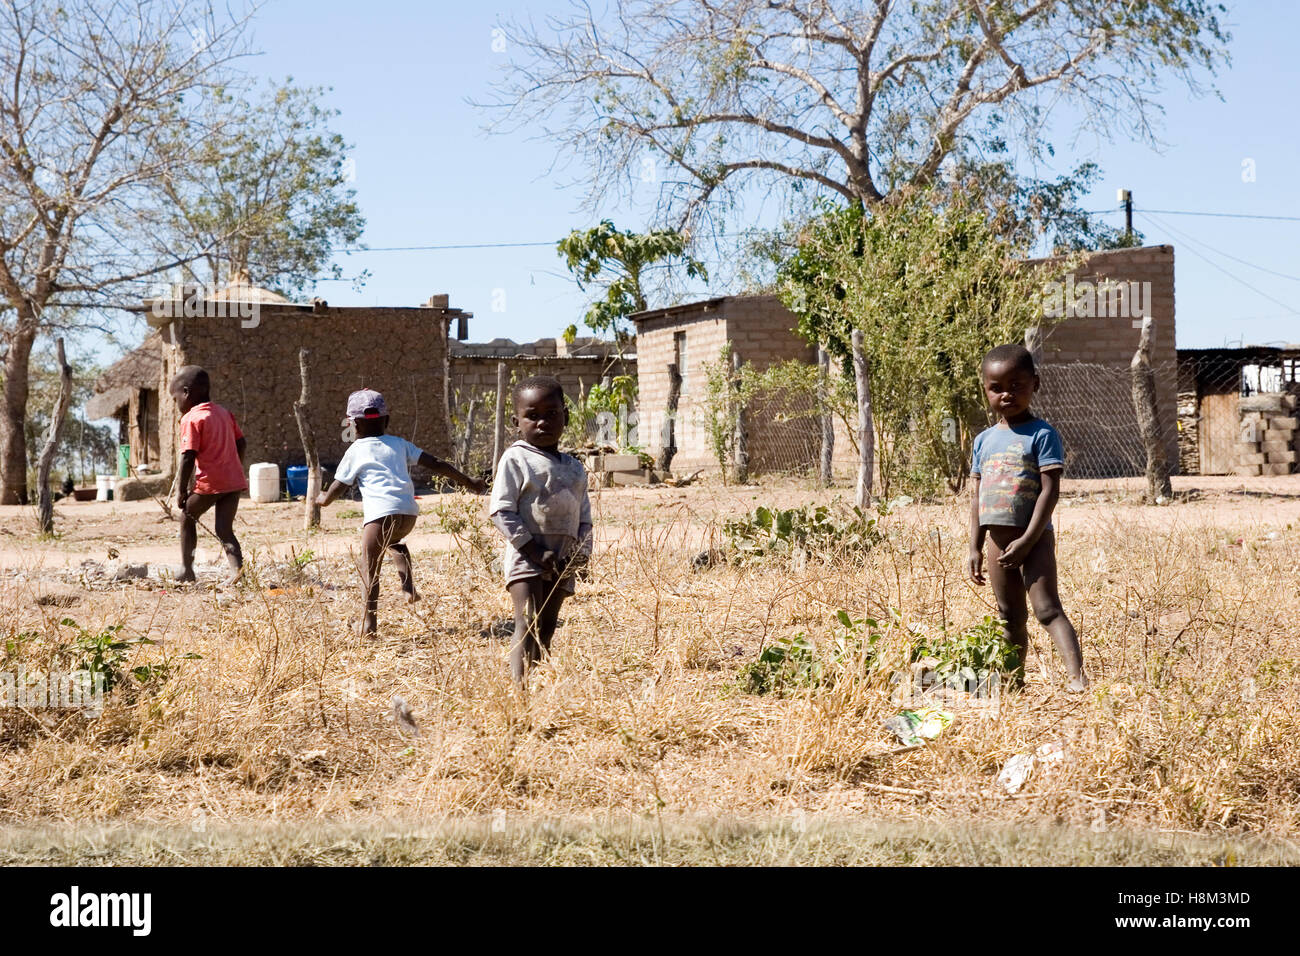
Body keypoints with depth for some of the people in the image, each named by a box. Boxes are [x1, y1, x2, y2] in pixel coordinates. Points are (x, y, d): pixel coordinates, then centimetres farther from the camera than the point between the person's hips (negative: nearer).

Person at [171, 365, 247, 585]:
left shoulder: (191, 419, -8)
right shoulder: (224, 413, 15)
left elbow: (188, 457, -14)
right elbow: (240, 443, 19)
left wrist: (182, 490, -9)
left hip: (210, 483, -6)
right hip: (234, 480, 6)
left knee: (187, 518, 16)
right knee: (224, 529, 7)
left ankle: (186, 569, 16)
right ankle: (236, 568, -16)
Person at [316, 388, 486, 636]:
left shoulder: (355, 451, 13)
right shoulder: (398, 444, 23)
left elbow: (333, 493, 15)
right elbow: (436, 464, 19)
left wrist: (322, 498, 38)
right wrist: (469, 483, 25)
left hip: (379, 513, -5)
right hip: (409, 513, 5)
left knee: (369, 566, 2)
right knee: (393, 541, 35)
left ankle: (369, 622, -6)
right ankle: (408, 584, 14)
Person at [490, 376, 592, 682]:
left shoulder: (575, 468, 15)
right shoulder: (516, 459, -4)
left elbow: (584, 518, 18)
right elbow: (501, 511, -10)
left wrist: (581, 554, -2)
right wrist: (536, 552, -16)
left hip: (562, 564, 6)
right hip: (527, 557, -6)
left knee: (546, 632, 9)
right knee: (528, 625, -19)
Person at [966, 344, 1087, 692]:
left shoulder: (1042, 435, -7)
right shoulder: (984, 441, 11)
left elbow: (1050, 491, -13)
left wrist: (1027, 540, -18)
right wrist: (975, 549, 9)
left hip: (1034, 537, -6)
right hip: (998, 540, 6)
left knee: (1047, 608, -16)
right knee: (1010, 617, 12)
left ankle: (1077, 677, -22)